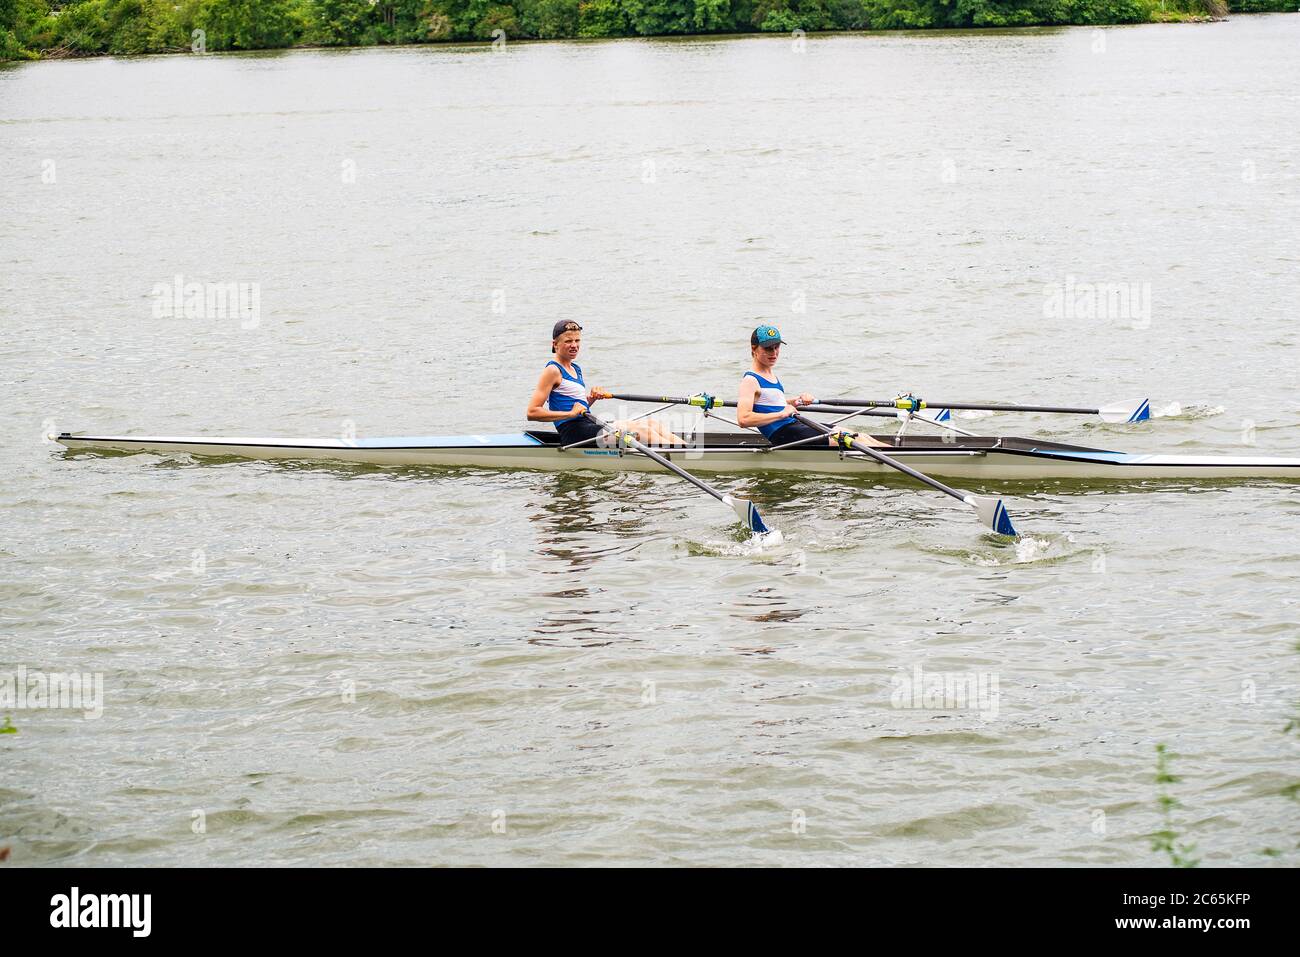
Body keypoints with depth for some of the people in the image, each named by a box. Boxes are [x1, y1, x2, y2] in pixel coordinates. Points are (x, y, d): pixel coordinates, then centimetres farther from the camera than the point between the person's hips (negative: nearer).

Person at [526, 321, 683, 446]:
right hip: (573, 433, -9)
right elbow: (532, 413, -16)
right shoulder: (553, 370, -8)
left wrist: (591, 399, 7)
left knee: (650, 424, -1)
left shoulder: (576, 369, 19)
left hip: (588, 426, 9)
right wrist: (570, 413, -20)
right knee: (639, 430, -19)